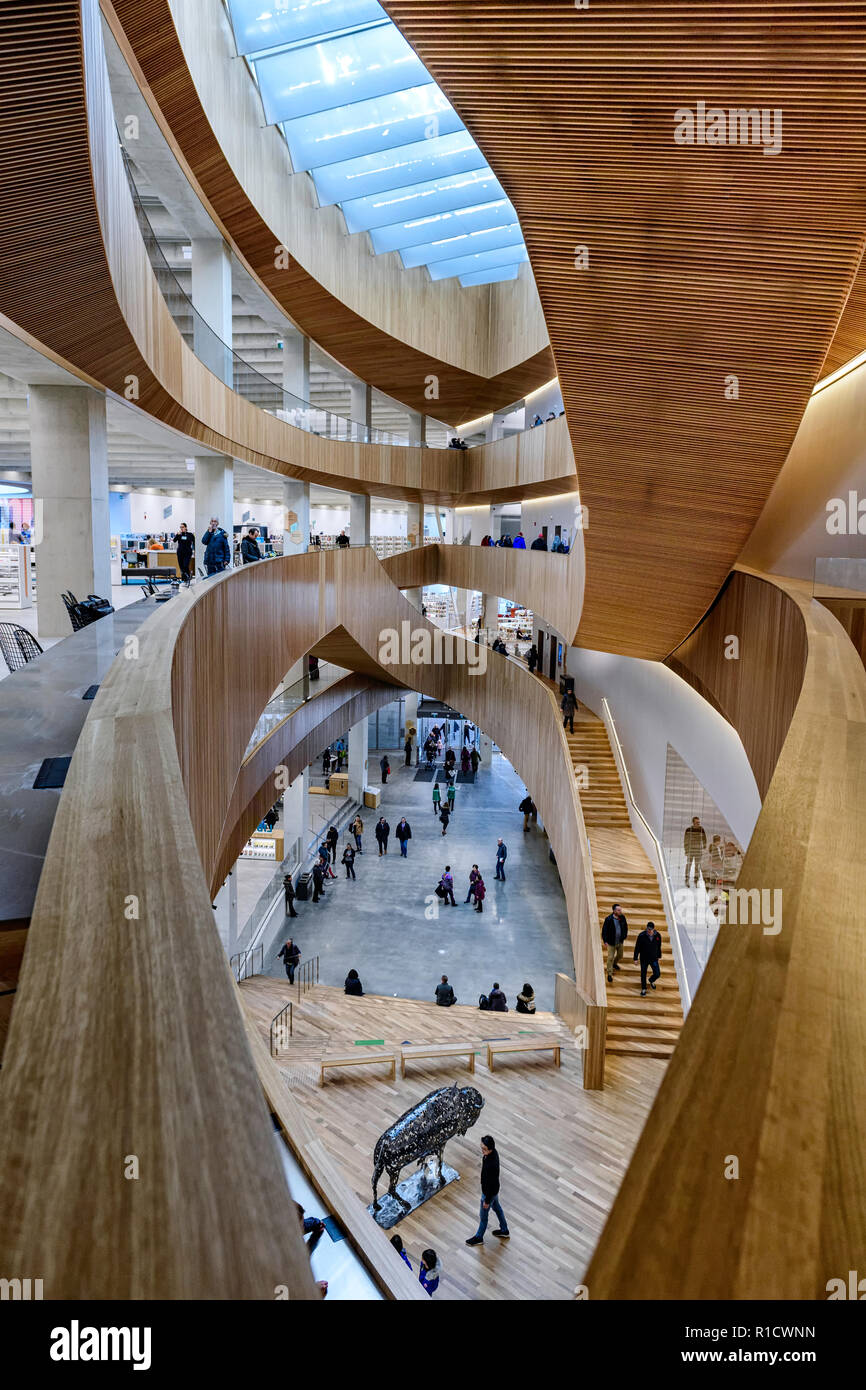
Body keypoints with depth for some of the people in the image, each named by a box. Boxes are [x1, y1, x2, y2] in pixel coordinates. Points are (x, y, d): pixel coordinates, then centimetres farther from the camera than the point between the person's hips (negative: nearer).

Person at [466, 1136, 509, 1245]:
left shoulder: (491, 1165, -42)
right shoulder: (494, 1152, -19)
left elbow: (491, 1184, -28)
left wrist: (487, 1200, -16)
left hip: (489, 1191, -8)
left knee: (484, 1216, 18)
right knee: (497, 1207, 30)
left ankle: (479, 1237, 42)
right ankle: (504, 1230, 51)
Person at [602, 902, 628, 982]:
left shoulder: (622, 917, -7)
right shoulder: (608, 919, -21)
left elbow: (625, 926, 11)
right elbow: (604, 930, -13)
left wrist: (624, 935, 6)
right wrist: (605, 941, -13)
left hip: (620, 942, 5)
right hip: (611, 942, -5)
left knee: (620, 955, 21)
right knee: (610, 958, 0)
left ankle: (614, 964, 52)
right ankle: (609, 974, 13)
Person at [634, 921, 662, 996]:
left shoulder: (657, 935, -10)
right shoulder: (642, 936, -20)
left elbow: (659, 947, 6)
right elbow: (637, 947, -11)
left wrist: (659, 956, 13)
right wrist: (636, 958, -8)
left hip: (654, 959, 2)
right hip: (644, 959, -2)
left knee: (657, 974, 3)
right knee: (643, 974, 10)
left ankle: (652, 981, 38)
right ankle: (643, 988, 33)